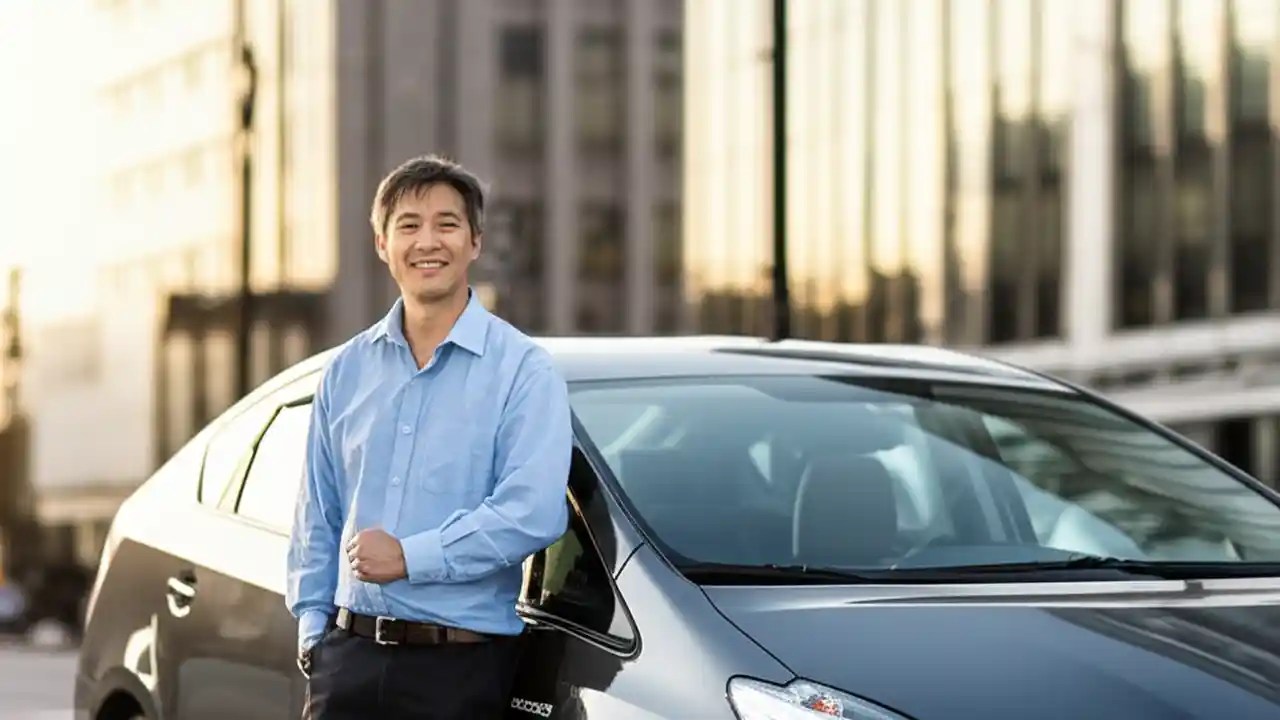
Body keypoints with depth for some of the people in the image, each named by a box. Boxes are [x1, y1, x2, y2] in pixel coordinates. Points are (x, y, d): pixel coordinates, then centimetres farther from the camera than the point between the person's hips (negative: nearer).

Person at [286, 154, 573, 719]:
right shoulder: (347, 370, 13)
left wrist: (411, 557, -17)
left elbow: (534, 512, -17)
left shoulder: (522, 370, -4)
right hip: (348, 656, 4)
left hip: (463, 667, -4)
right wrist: (312, 620, 7)